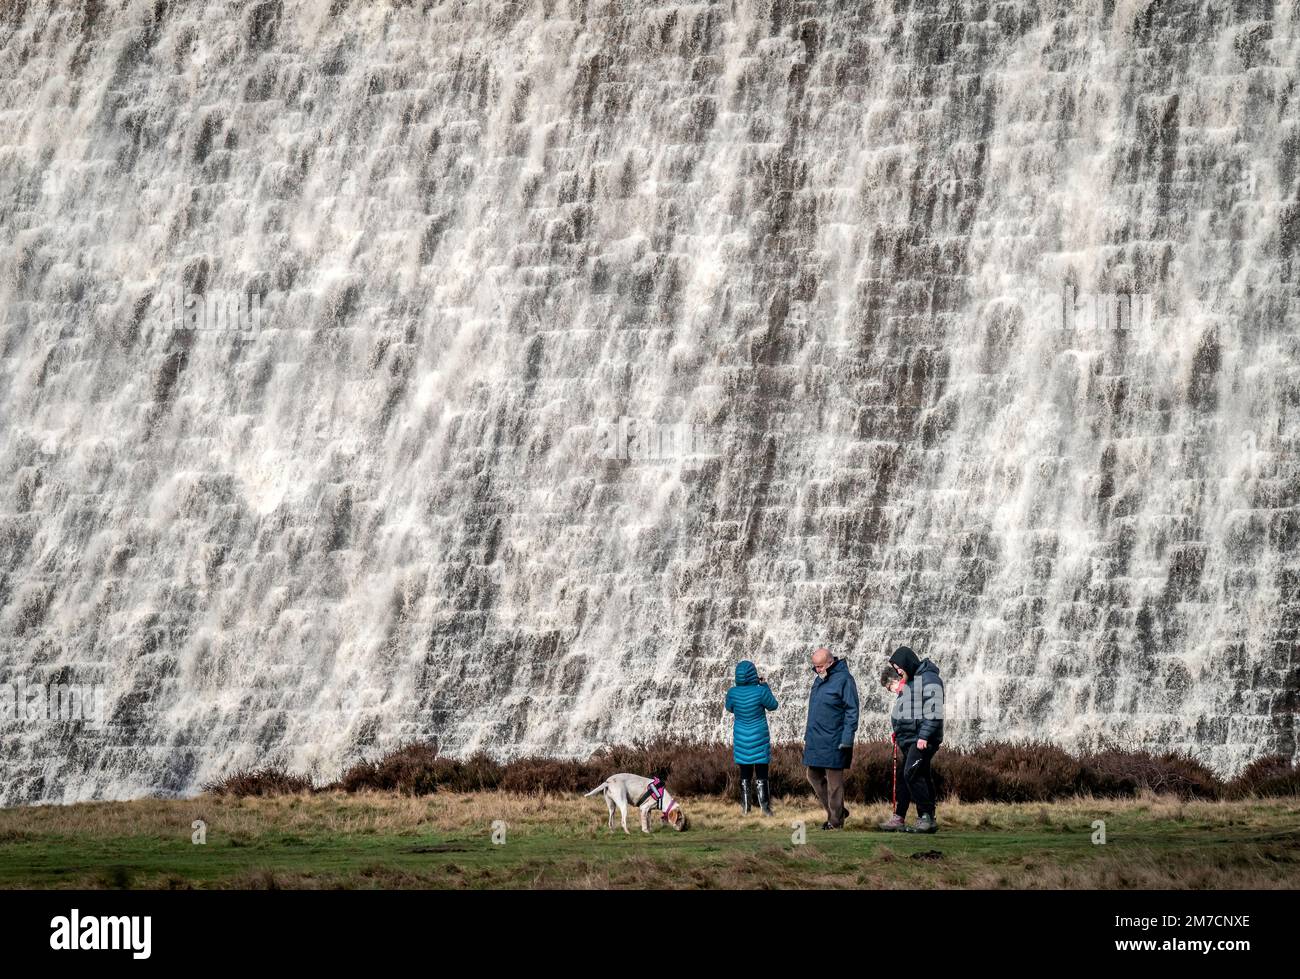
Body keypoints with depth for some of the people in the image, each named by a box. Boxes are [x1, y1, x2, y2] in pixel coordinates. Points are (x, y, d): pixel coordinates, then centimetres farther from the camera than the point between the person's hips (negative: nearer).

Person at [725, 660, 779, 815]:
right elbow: (772, 705, -2)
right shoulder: (760, 691, -19)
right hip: (759, 738, -3)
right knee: (761, 774, 5)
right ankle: (765, 807, 5)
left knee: (745, 774, 14)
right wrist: (765, 686, 7)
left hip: (741, 738, 3)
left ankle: (745, 806, 16)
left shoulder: (733, 693, -11)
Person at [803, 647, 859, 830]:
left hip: (833, 743, -9)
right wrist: (807, 736, 21)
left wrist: (846, 740, -18)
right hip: (815, 742, 9)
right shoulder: (819, 680, 14)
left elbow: (852, 711, -14)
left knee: (834, 782, -2)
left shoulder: (844, 679, -12)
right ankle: (837, 811, 23)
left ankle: (836, 821, 7)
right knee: (814, 777, 12)